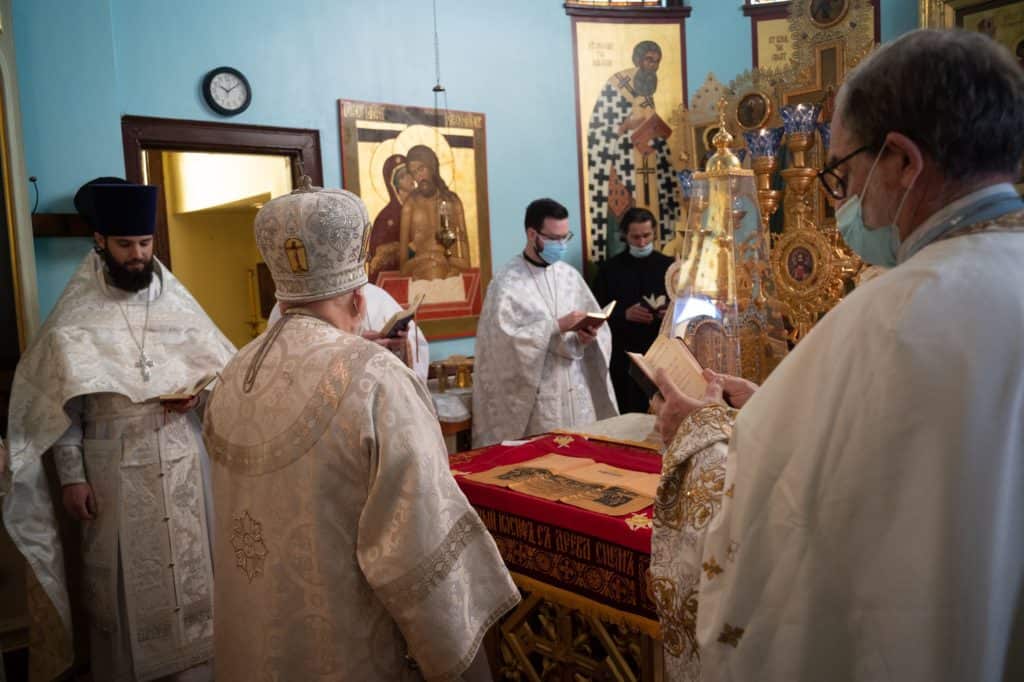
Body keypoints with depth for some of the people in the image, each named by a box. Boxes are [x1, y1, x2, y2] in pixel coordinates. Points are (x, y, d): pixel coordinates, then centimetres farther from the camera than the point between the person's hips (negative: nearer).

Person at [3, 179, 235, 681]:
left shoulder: (176, 302, 3)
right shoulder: (75, 317, -3)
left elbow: (225, 370, 9)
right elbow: (61, 404, -2)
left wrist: (199, 393, -11)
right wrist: (71, 475, -6)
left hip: (182, 459, 2)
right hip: (114, 468, -2)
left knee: (192, 569, 8)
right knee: (124, 579, 7)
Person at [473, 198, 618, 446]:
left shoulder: (569, 274, 9)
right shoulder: (507, 282, -9)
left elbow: (598, 324, 11)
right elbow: (507, 339, -18)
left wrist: (587, 336, -11)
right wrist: (557, 326, -21)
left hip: (577, 391, 5)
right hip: (536, 396, -5)